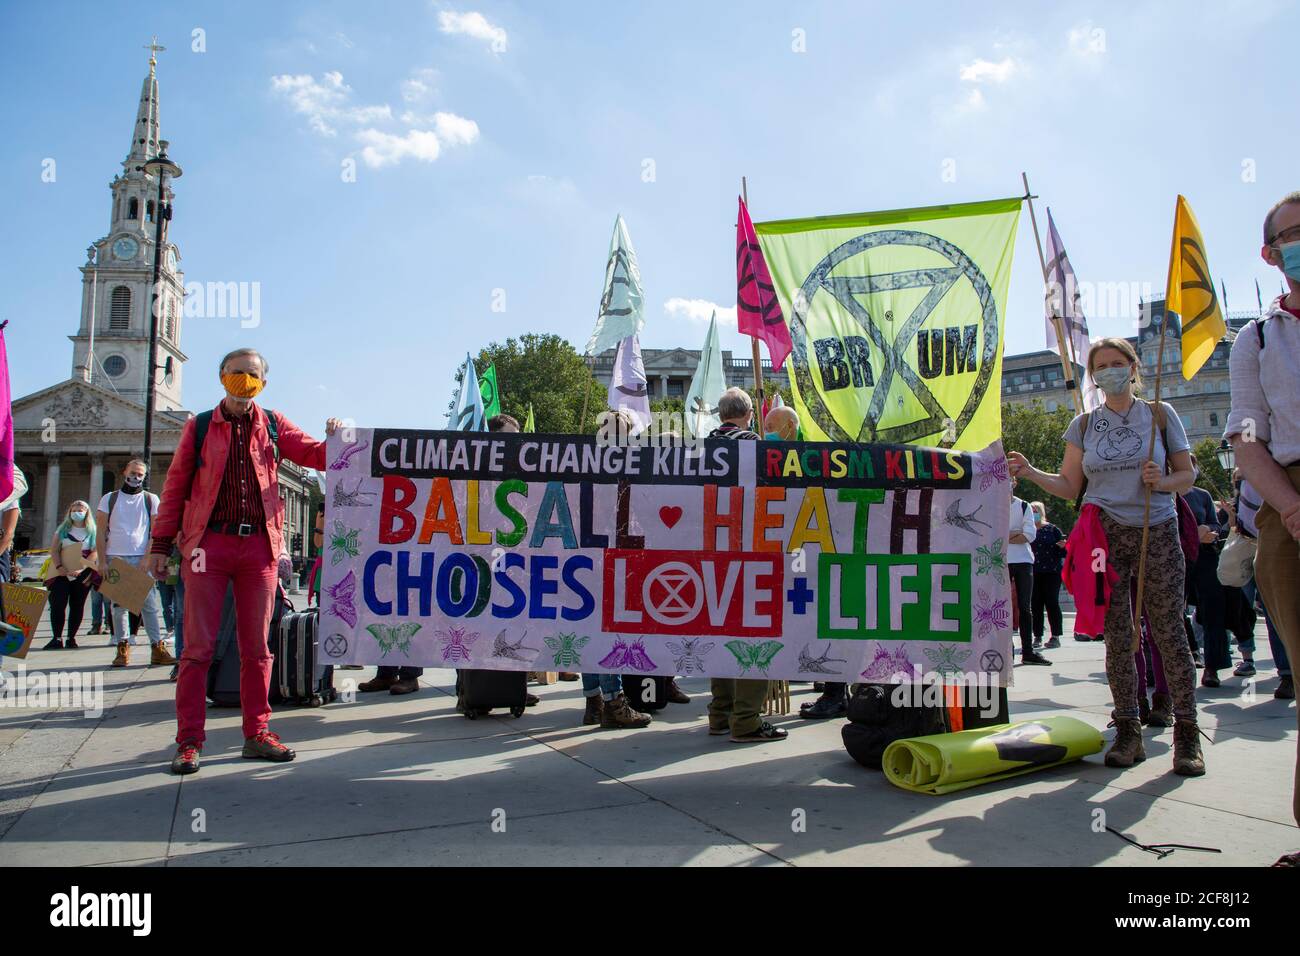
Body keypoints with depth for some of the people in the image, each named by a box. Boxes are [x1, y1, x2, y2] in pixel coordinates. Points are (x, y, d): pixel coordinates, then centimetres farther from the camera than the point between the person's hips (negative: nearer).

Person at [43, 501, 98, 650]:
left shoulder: (92, 532, 6)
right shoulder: (62, 530, 12)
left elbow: (95, 553, -4)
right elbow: (54, 550, 4)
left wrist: (81, 569, -17)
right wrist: (60, 567, -13)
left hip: (82, 575, -1)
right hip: (62, 574, 1)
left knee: (77, 605, 1)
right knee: (57, 604, -10)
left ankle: (71, 638, 6)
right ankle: (57, 638, -10)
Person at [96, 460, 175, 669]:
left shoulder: (151, 500, 9)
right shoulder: (109, 499, 10)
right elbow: (100, 532, 6)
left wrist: (146, 558, -8)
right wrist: (102, 561, -3)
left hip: (141, 559, -1)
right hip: (115, 558, 1)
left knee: (150, 605, -6)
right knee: (118, 606, 2)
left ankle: (157, 649, -5)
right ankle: (123, 650, 7)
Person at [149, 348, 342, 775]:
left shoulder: (272, 424, 12)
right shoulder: (199, 426, 9)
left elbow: (313, 454, 5)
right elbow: (176, 485, 8)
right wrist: (161, 544, 5)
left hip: (259, 546, 2)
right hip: (208, 543, -1)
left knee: (256, 645, 6)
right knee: (198, 646, -1)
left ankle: (257, 733, 14)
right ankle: (189, 741, 6)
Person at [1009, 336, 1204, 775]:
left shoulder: (1160, 414, 7)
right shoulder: (1084, 424, 11)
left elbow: (1187, 474, 9)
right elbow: (1069, 487, 10)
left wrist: (1161, 482, -13)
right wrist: (1030, 472, -6)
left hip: (1157, 533, -1)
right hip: (1104, 535, 1)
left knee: (1168, 631, -4)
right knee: (1117, 637, 1)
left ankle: (1187, 734, 5)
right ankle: (1129, 731, 9)